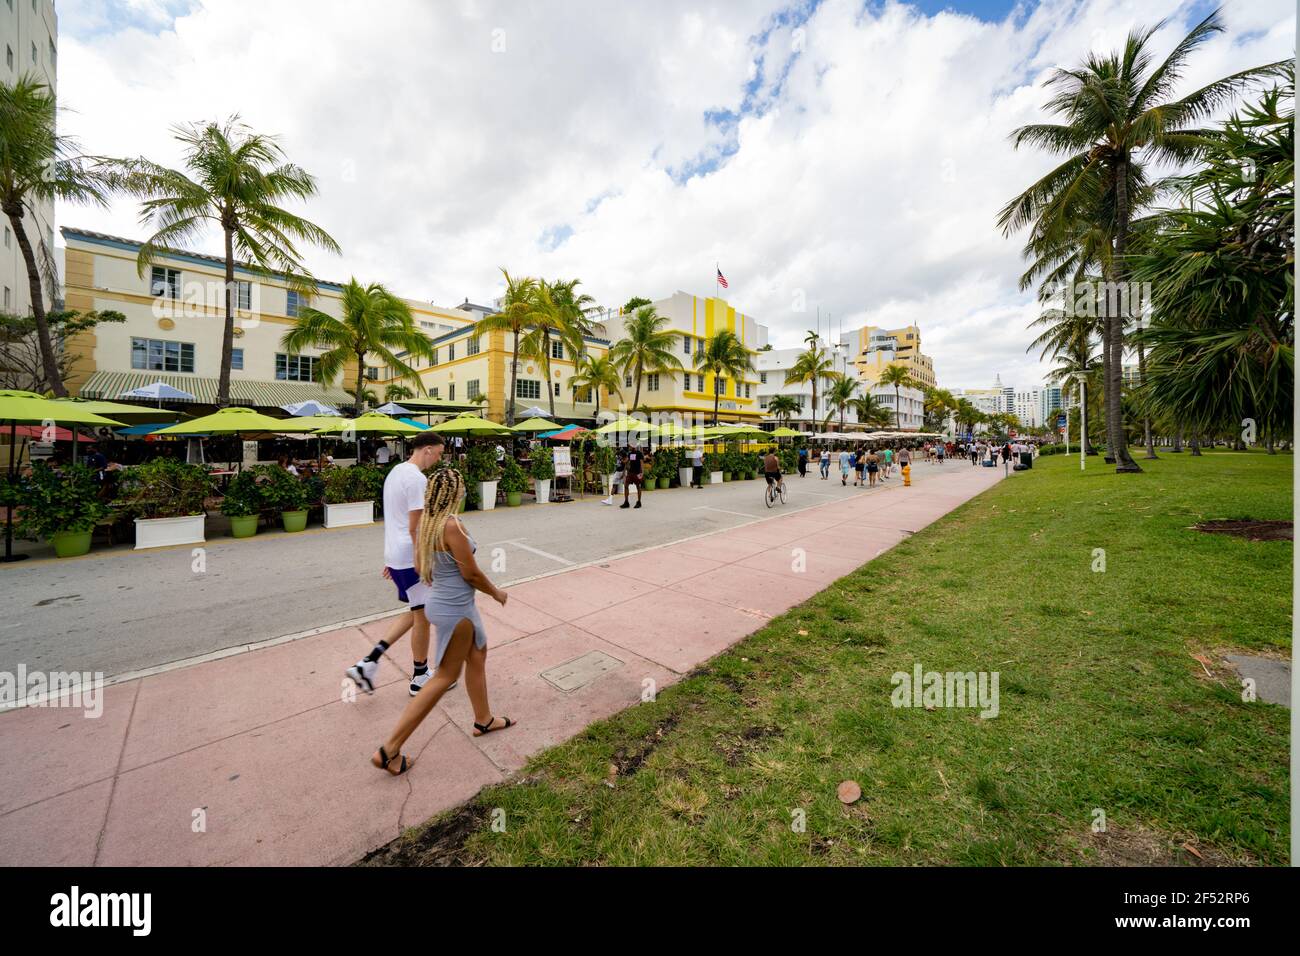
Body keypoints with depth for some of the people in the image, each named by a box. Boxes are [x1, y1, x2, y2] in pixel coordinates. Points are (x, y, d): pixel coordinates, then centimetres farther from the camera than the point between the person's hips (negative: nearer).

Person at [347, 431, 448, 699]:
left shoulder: (396, 472, 13)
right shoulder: (417, 479, -19)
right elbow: (415, 528, -21)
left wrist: (390, 560, 23)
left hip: (395, 555, 10)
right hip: (412, 558, -10)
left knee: (416, 612, 20)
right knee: (422, 616, 5)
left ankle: (368, 663, 19)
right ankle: (420, 678, 21)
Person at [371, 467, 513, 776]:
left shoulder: (425, 522, 1)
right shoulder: (452, 526, -26)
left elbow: (420, 566, 11)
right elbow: (471, 573, -20)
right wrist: (496, 592, -4)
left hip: (439, 601, 9)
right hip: (455, 608, -9)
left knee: (478, 655, 23)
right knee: (445, 676, 7)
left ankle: (484, 720, 40)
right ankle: (390, 749, 16)